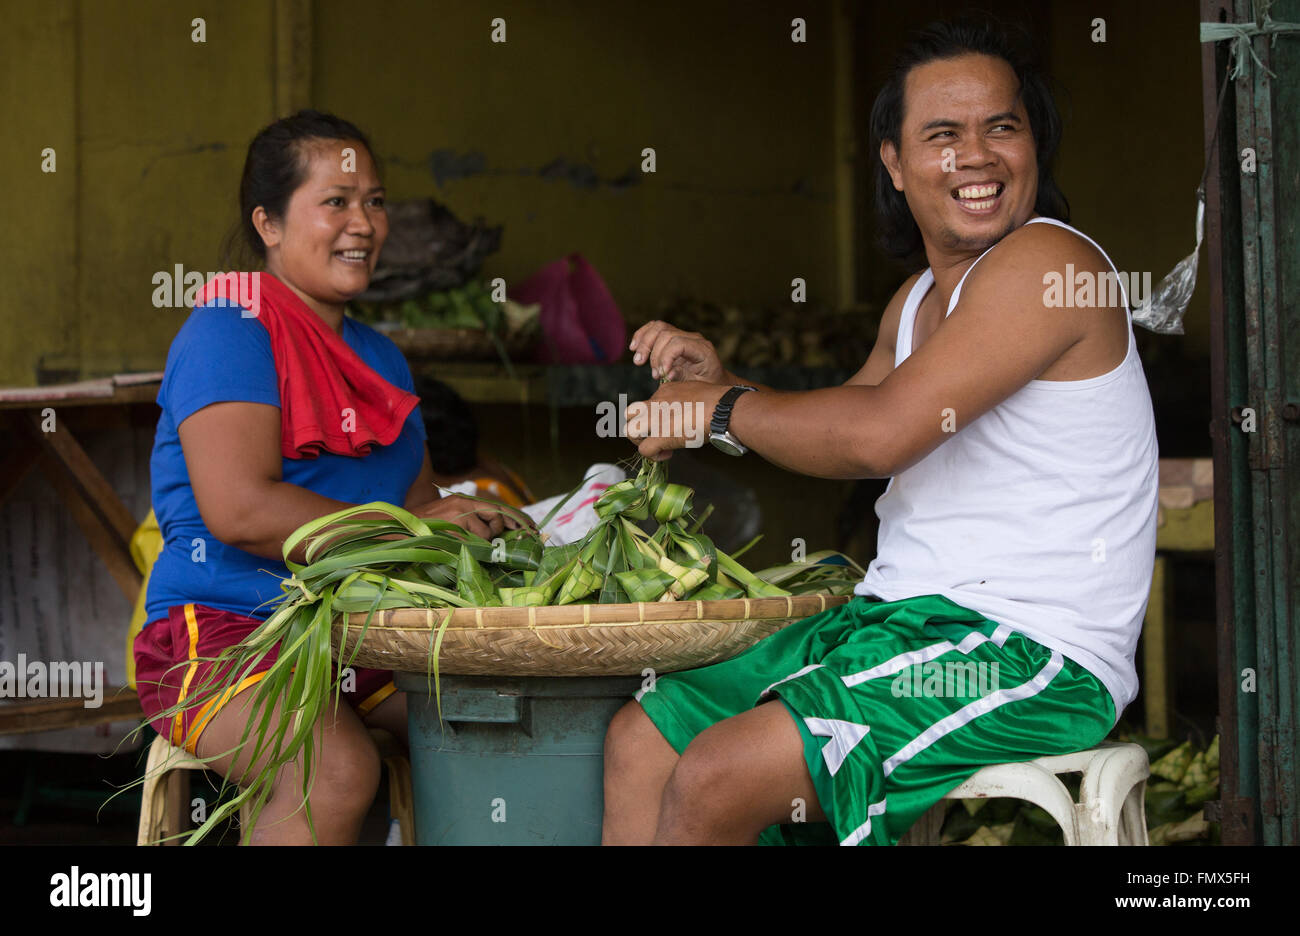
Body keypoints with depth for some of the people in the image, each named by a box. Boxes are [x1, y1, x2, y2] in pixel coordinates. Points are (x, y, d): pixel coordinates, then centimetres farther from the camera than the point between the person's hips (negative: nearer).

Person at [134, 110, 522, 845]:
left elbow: (421, 497, 21)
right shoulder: (229, 332, -7)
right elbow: (239, 509, -20)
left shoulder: (380, 357, 21)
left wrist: (478, 529, -3)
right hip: (224, 631, -8)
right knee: (338, 769, -36)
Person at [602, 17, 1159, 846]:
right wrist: (719, 379, 11)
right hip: (901, 619, 10)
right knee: (641, 739, 5)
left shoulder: (1044, 260, -13)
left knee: (714, 778, -23)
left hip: (1027, 658, -10)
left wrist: (719, 407, -5)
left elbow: (878, 435, -21)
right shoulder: (921, 298, 17)